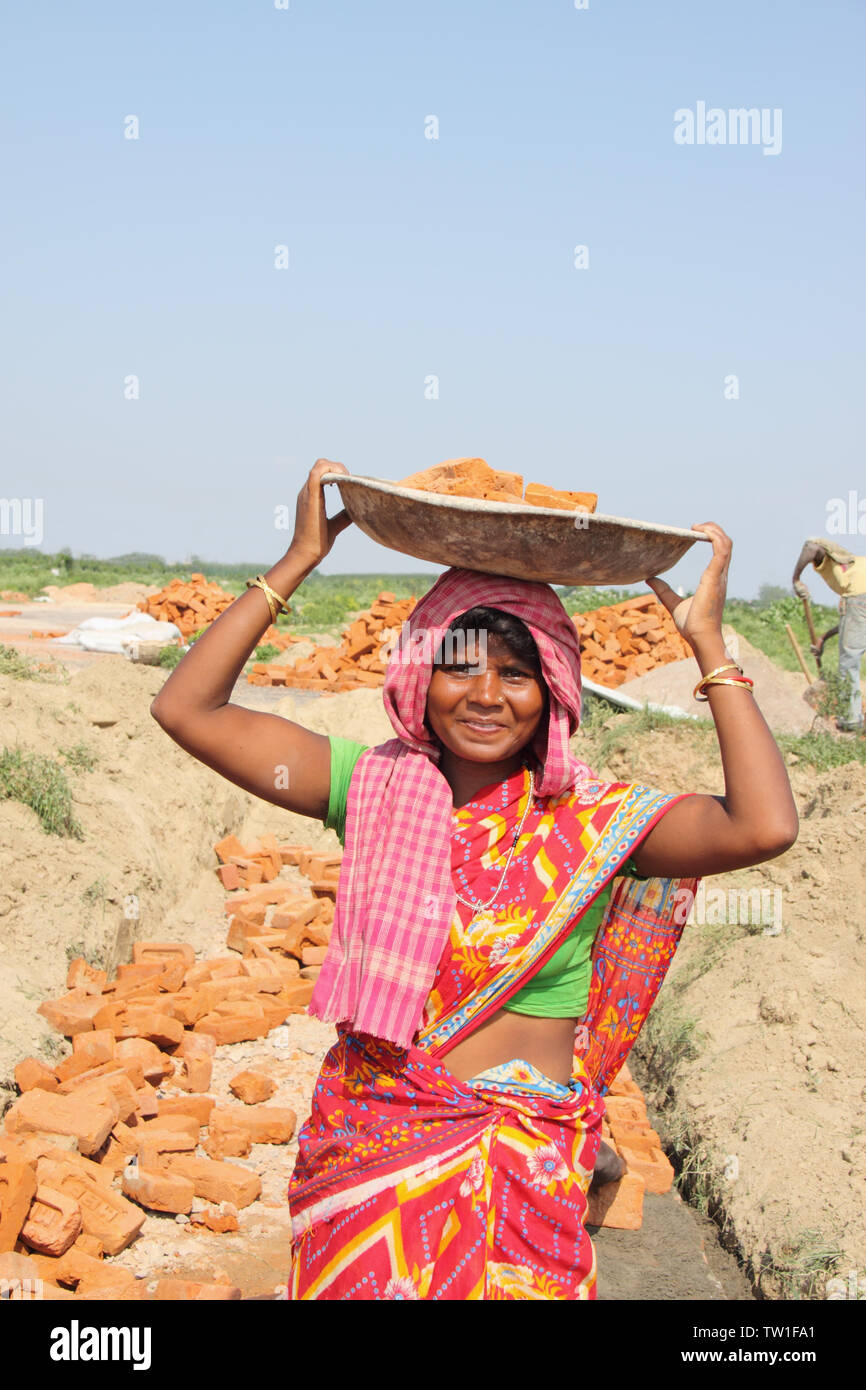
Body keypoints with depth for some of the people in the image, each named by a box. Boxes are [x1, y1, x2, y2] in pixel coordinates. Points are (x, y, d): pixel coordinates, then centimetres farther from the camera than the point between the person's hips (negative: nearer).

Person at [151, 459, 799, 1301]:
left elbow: (764, 827, -23)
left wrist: (707, 643, -17)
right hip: (364, 1151, 2)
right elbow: (186, 709, -5)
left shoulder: (593, 823, -7)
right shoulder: (373, 787, -2)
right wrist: (298, 563, -7)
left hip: (524, 1168, -2)